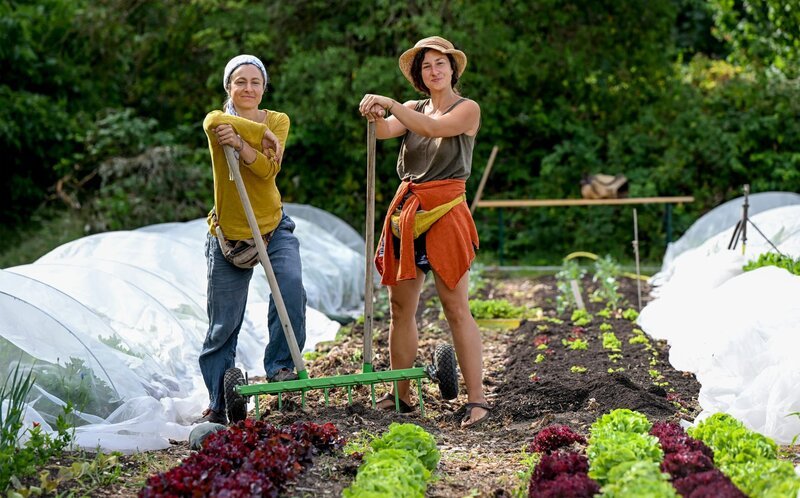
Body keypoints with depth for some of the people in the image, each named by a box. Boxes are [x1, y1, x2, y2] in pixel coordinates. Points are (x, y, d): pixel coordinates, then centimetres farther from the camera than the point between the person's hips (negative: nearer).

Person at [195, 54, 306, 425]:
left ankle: (280, 366, -13)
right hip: (228, 233, -1)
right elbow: (217, 122, -31)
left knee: (291, 285, -27)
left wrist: (240, 144, -33)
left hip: (274, 227, 1)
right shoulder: (216, 119, -3)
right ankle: (218, 405, 14)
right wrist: (263, 135, -25)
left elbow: (269, 168, -17)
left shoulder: (278, 121, 1)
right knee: (223, 324, 2)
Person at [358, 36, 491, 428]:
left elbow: (434, 127, -19)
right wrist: (375, 115, -27)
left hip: (446, 209, -6)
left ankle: (476, 399, -7)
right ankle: (400, 396, 14)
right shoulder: (413, 109, 15)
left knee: (456, 308, -9)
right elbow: (384, 130, -5)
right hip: (407, 208, 6)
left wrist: (390, 104, -26)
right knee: (401, 307, 6)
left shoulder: (467, 109, 0)